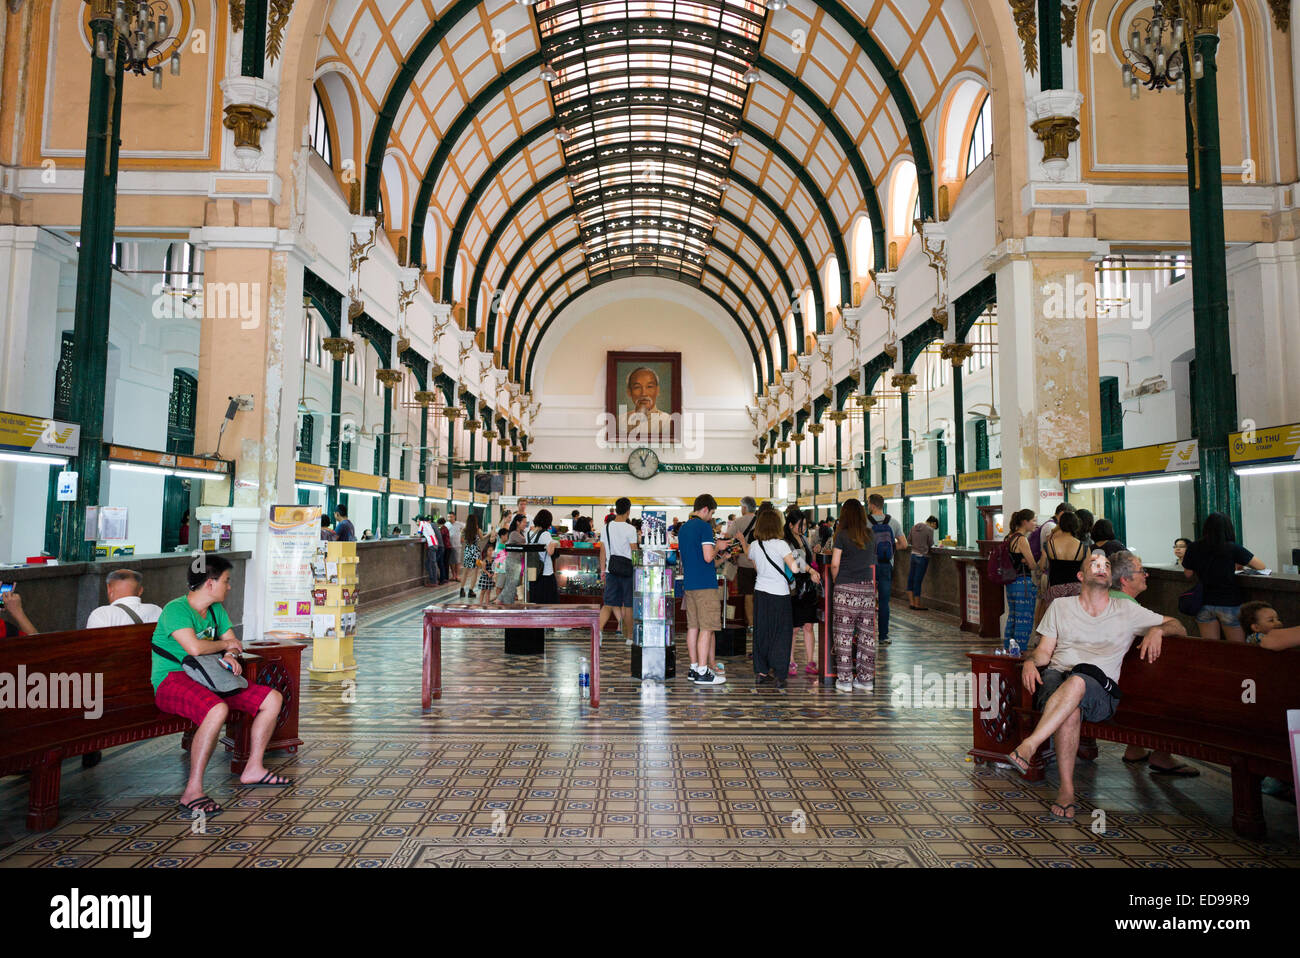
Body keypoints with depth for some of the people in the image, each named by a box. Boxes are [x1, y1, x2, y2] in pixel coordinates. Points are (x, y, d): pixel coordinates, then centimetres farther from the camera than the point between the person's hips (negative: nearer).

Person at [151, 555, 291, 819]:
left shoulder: (217, 610, 14)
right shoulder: (175, 609, -13)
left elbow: (234, 644, 18)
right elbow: (195, 647, -27)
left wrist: (230, 657, -6)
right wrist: (226, 645, -9)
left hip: (206, 679, 9)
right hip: (172, 680, -8)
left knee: (272, 699, -2)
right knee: (218, 709, -39)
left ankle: (253, 770, 10)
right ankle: (192, 792, -31)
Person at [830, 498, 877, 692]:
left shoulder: (843, 535, -5)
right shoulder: (870, 537, 8)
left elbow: (834, 564, -6)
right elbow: (872, 563, 13)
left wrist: (835, 581, 9)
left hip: (846, 589, -4)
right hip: (867, 588, 4)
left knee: (844, 634, 2)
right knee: (867, 634, 8)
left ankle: (844, 680, 5)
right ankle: (866, 679, 15)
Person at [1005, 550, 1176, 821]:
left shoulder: (1127, 611, 19)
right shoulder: (1060, 606, 21)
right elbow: (1044, 651, 17)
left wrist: (1156, 630, -1)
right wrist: (1030, 661, -7)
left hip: (1101, 690, -1)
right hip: (1057, 677, 1)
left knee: (1078, 681, -41)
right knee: (1071, 711, -38)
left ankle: (1028, 746, -47)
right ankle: (1066, 790, -33)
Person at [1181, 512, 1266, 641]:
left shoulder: (1193, 548, -4)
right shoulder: (1232, 548, -11)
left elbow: (1188, 574, 7)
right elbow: (1261, 565, 0)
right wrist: (1239, 563, 16)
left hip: (1204, 605, 3)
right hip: (1229, 604, -3)